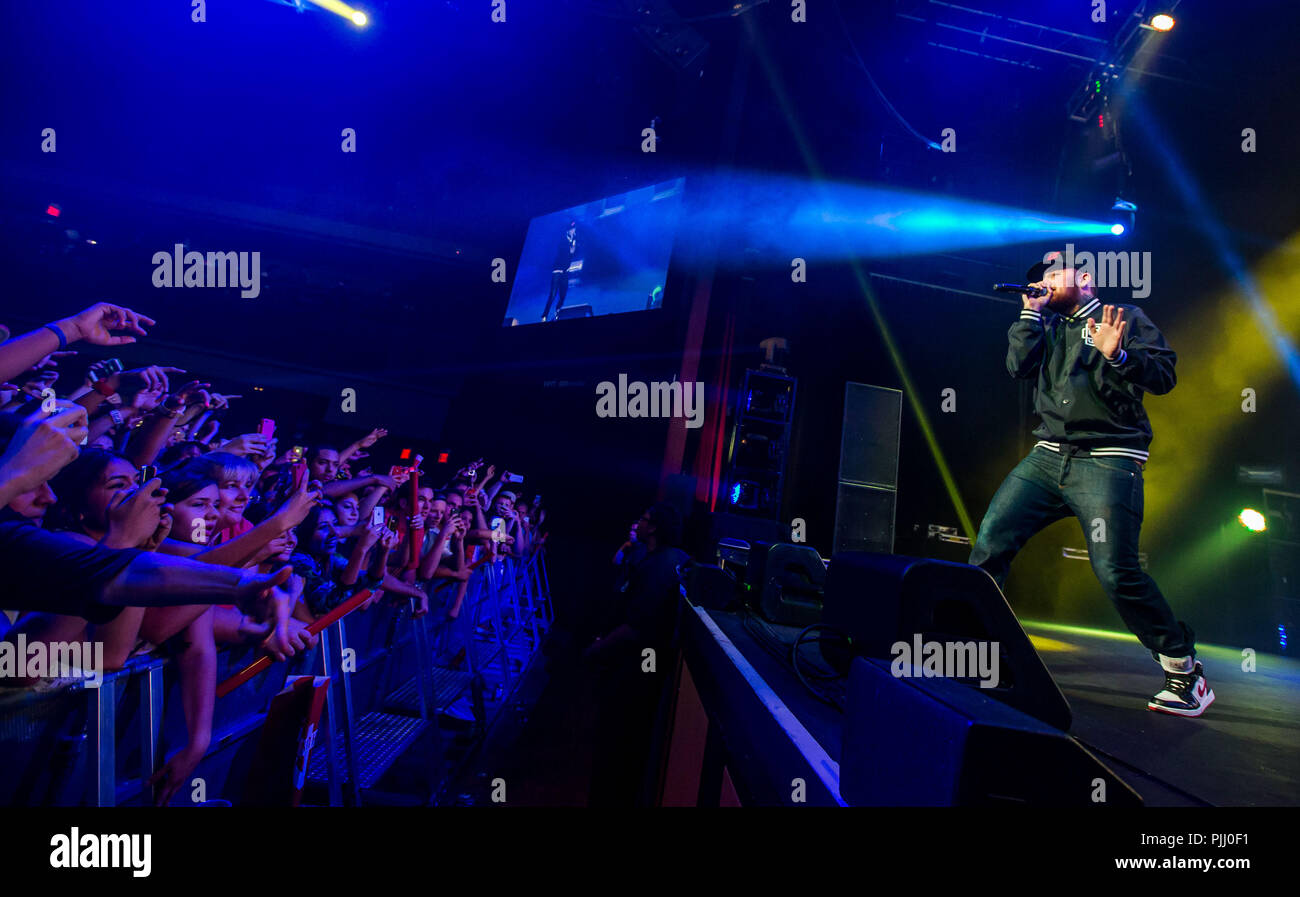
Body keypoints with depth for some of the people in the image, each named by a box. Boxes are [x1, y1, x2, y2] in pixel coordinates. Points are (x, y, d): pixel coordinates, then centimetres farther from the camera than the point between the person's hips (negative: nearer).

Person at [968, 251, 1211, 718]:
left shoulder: (1126, 317, 8)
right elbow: (1018, 365, 4)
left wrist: (1118, 355, -20)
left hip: (1107, 462, -4)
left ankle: (1184, 668, 6)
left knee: (1116, 572, -15)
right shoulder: (1046, 326, 21)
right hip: (1047, 456, 5)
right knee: (988, 545, -4)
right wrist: (1032, 310, 6)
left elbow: (1164, 376, -3)